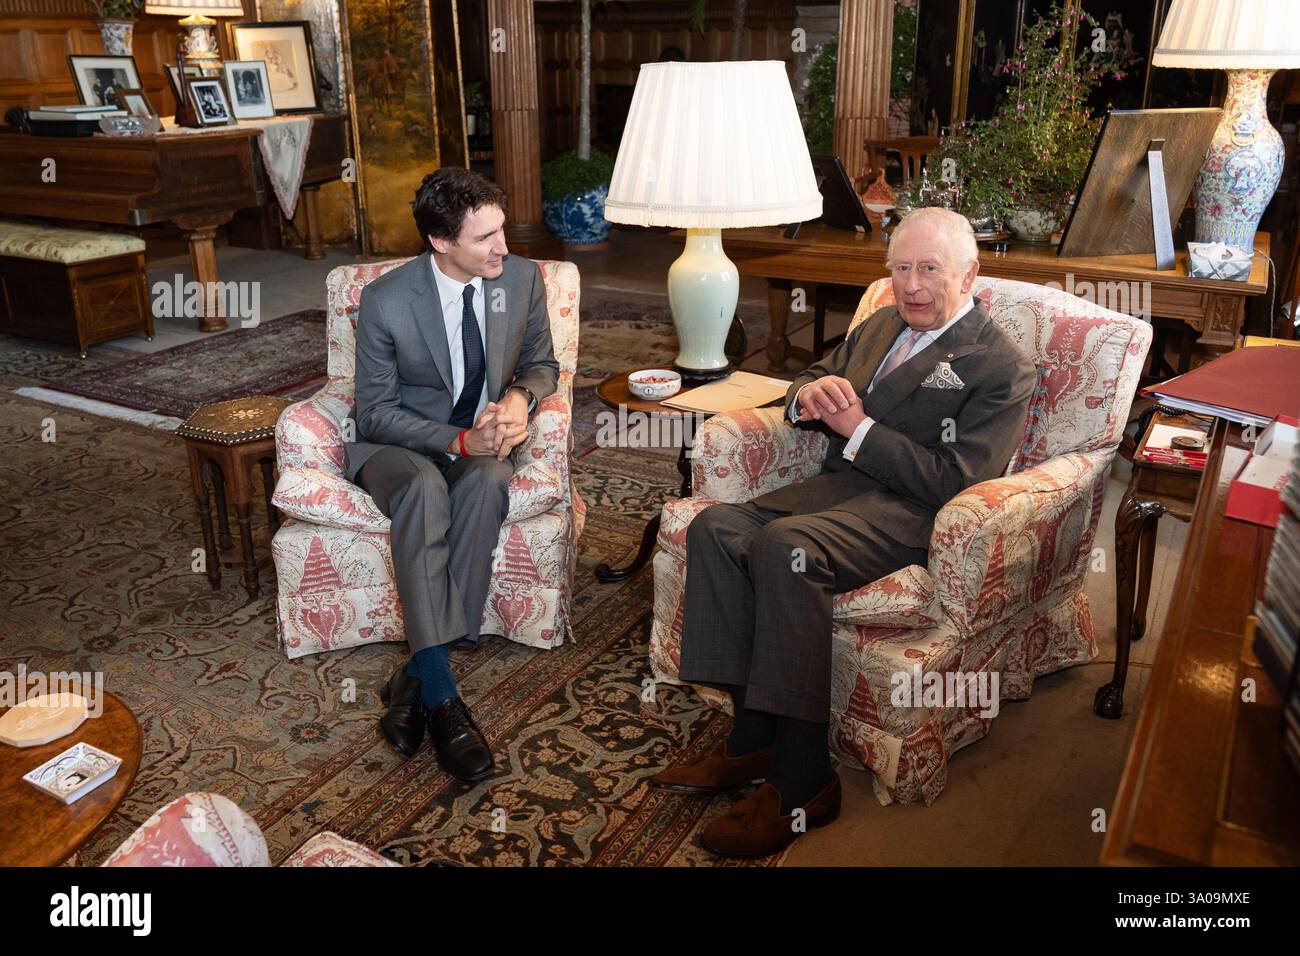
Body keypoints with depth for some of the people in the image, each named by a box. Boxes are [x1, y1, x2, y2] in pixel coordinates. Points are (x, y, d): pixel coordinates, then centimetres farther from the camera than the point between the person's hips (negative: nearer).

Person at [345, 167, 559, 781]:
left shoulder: (522, 278, -5)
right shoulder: (385, 301, -15)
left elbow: (542, 363, 10)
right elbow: (375, 413, -10)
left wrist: (520, 395, -14)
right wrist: (457, 440, -25)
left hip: (479, 440, 2)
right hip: (398, 443, -2)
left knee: (489, 480, -35)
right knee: (425, 488, -38)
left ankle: (416, 677, -29)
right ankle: (439, 698, -39)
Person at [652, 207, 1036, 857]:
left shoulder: (1002, 368, -3)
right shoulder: (880, 326, 21)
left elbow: (953, 481, -12)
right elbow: (810, 378, 27)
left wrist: (859, 428, -14)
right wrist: (809, 395, 2)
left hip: (908, 512, -8)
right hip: (839, 484, 8)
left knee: (782, 546, -34)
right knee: (715, 528, -18)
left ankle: (801, 784, -26)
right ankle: (753, 740, -15)